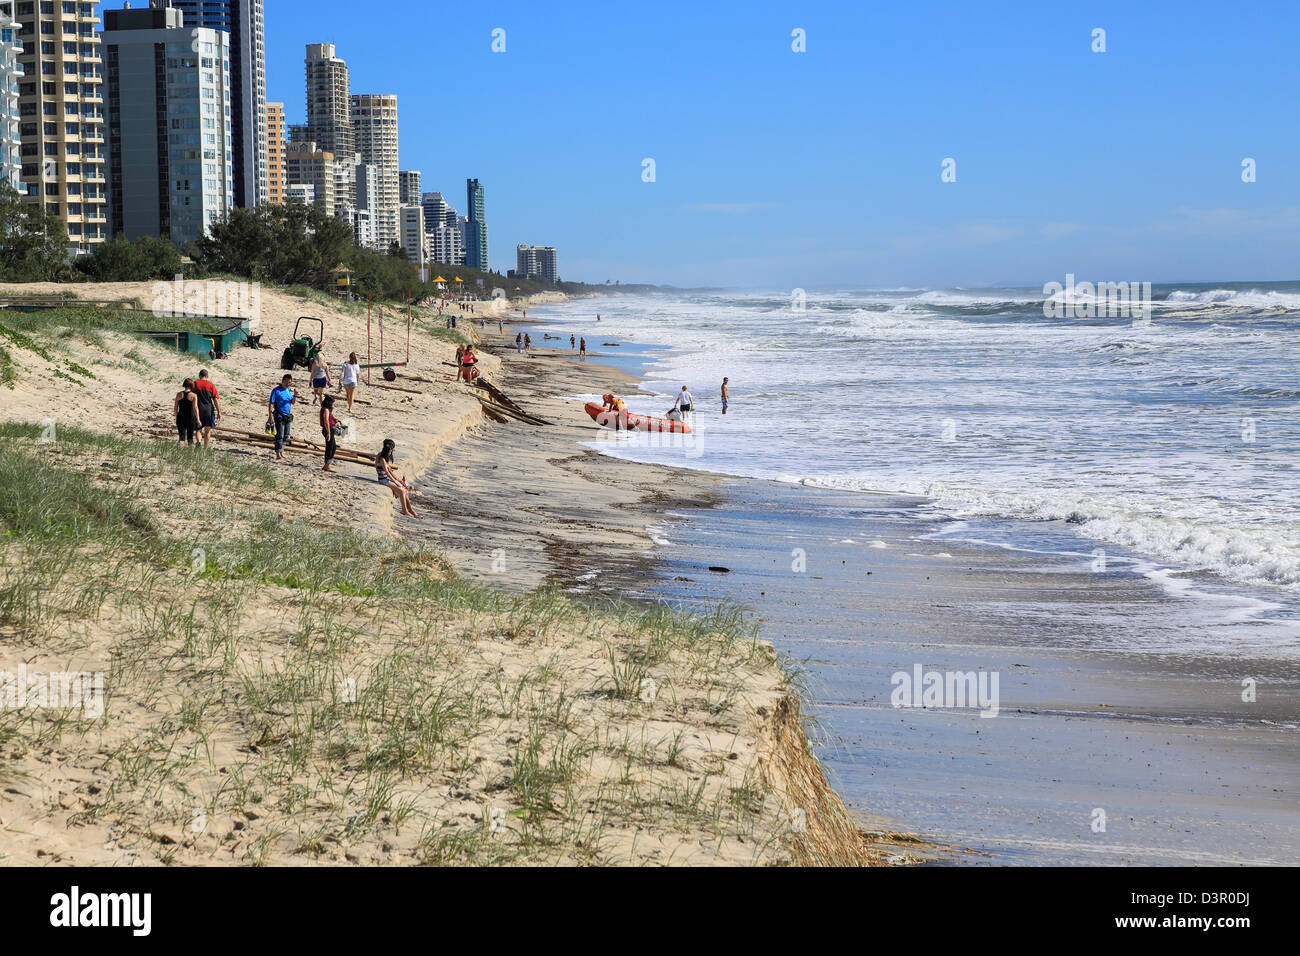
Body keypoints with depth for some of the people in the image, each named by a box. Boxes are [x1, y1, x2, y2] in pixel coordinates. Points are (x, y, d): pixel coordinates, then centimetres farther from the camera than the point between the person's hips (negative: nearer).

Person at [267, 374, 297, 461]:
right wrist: (270, 416, -18)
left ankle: (281, 451, 25)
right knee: (280, 435, -10)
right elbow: (271, 403, -12)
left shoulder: (289, 390, 9)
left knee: (286, 435, 12)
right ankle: (278, 455, -11)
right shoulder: (276, 391, -10)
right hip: (279, 416, -7)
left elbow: (293, 402, 13)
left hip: (288, 416, 7)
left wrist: (295, 396, -9)